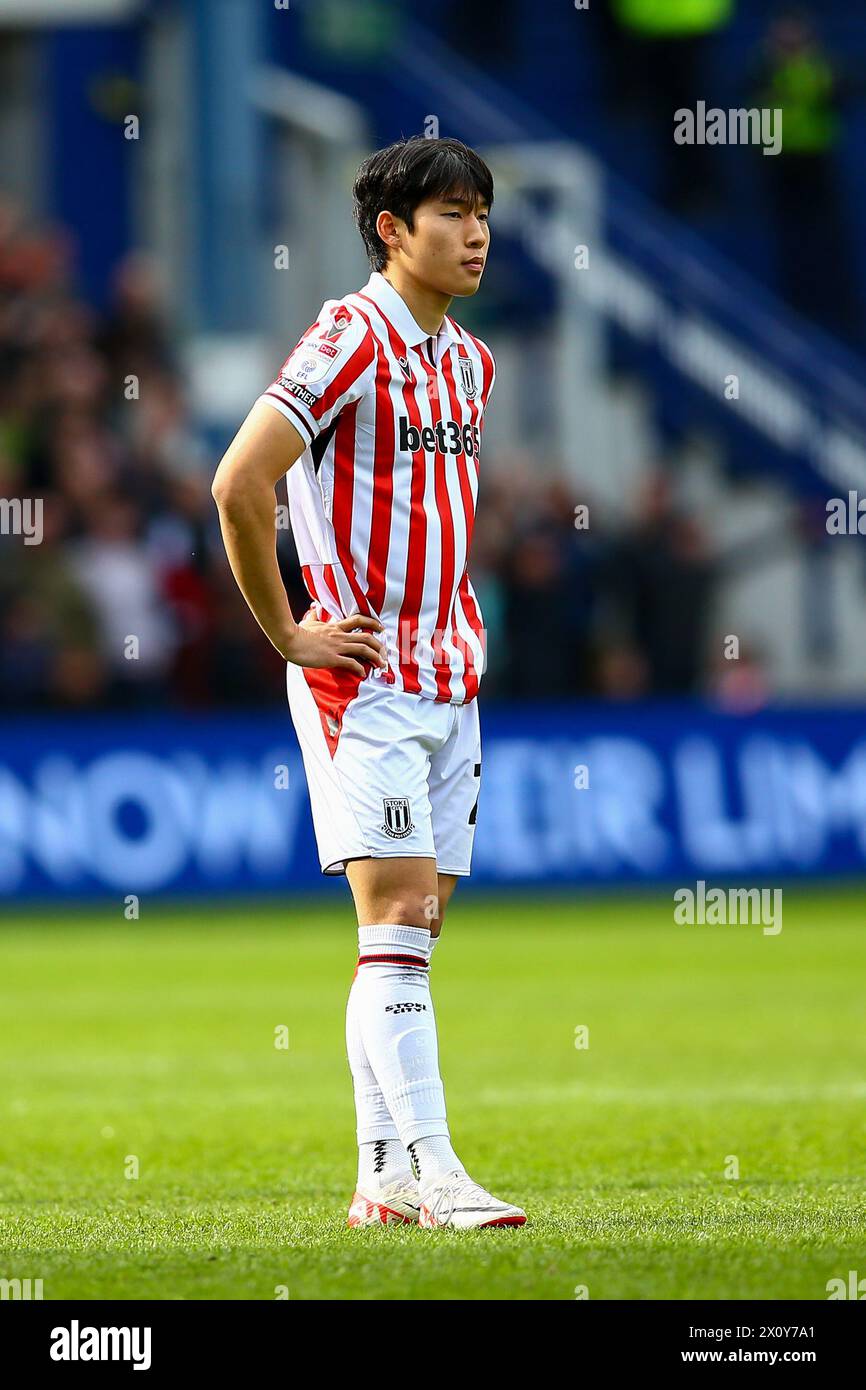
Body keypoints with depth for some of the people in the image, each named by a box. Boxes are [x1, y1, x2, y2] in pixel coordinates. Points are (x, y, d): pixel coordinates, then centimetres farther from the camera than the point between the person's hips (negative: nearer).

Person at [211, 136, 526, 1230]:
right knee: (396, 921, -13)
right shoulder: (351, 339, -12)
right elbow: (239, 484, -20)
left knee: (413, 931, 7)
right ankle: (433, 1171, -17)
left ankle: (383, 1178, 10)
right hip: (362, 681, -8)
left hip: (448, 679, 8)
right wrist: (286, 634, -13)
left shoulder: (468, 362, 13)